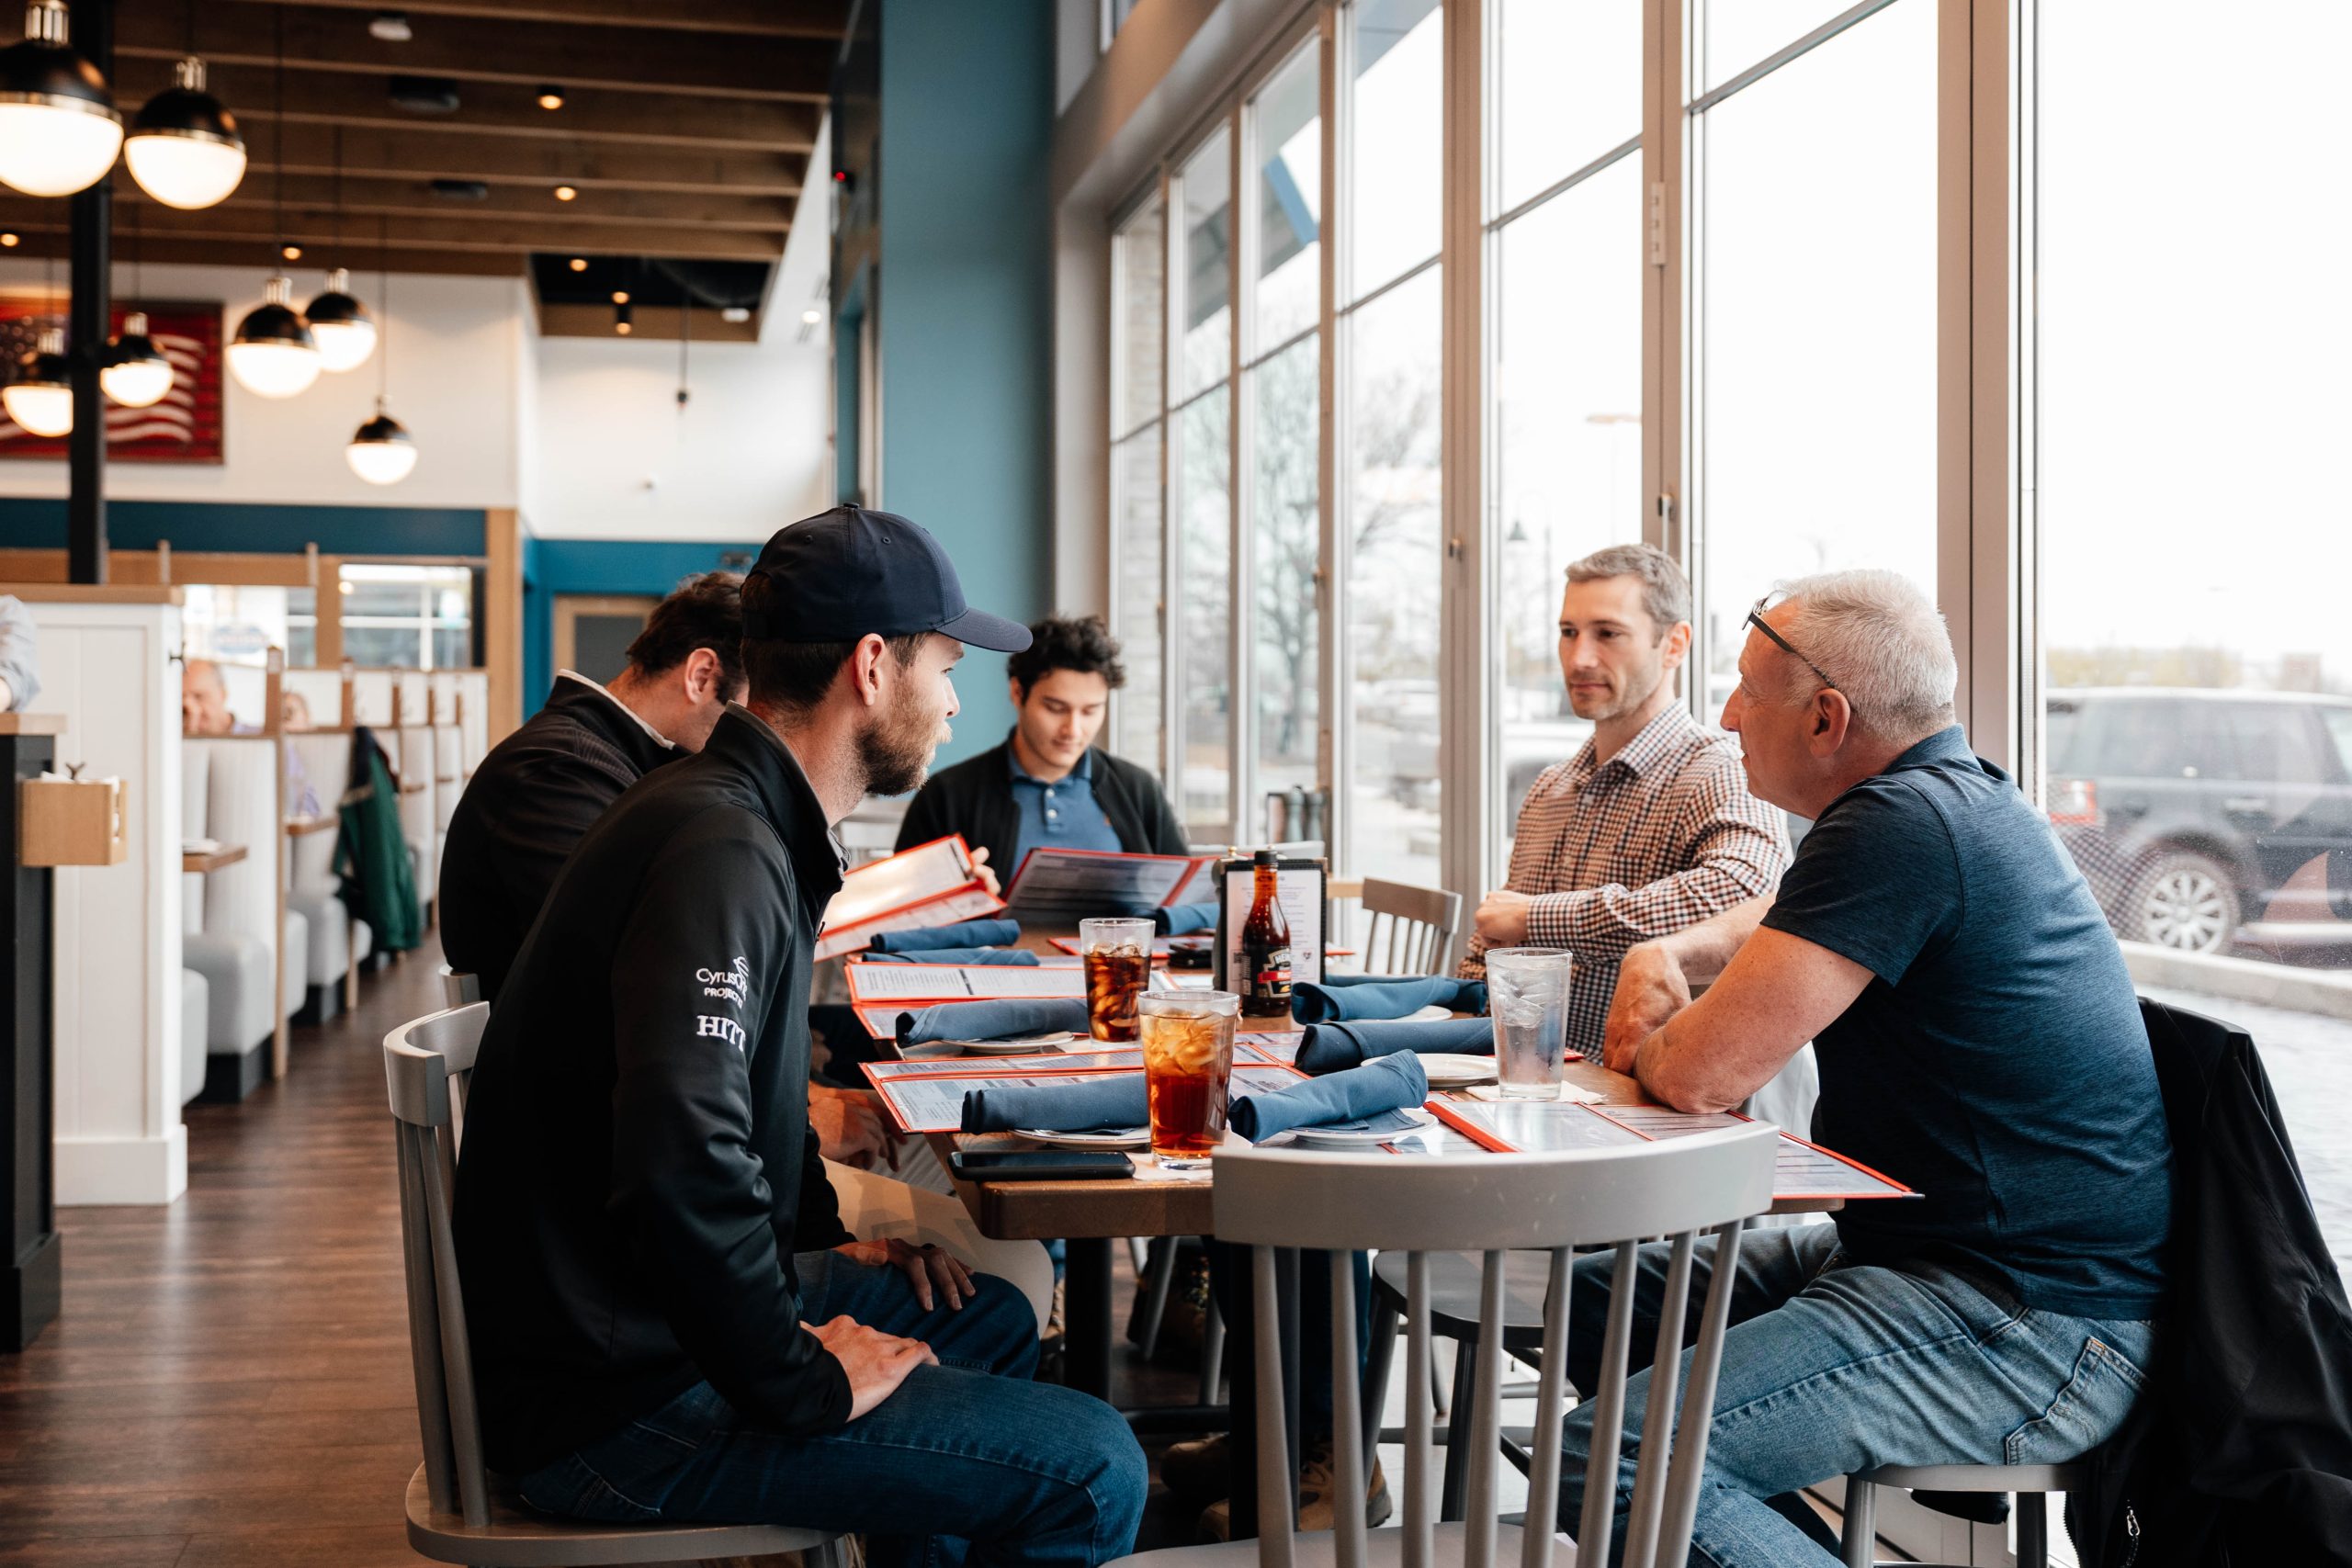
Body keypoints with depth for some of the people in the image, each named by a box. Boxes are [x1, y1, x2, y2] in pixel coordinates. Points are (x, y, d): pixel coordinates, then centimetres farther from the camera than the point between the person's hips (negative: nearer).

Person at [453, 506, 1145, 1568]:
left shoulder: (748, 823, 10)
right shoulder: (722, 851, -24)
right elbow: (683, 1168, -36)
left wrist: (833, 1235, 15)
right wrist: (806, 1387, -23)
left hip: (658, 1318, 10)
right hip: (612, 1400, -10)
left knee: (991, 1318, 23)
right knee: (1090, 1471, -13)